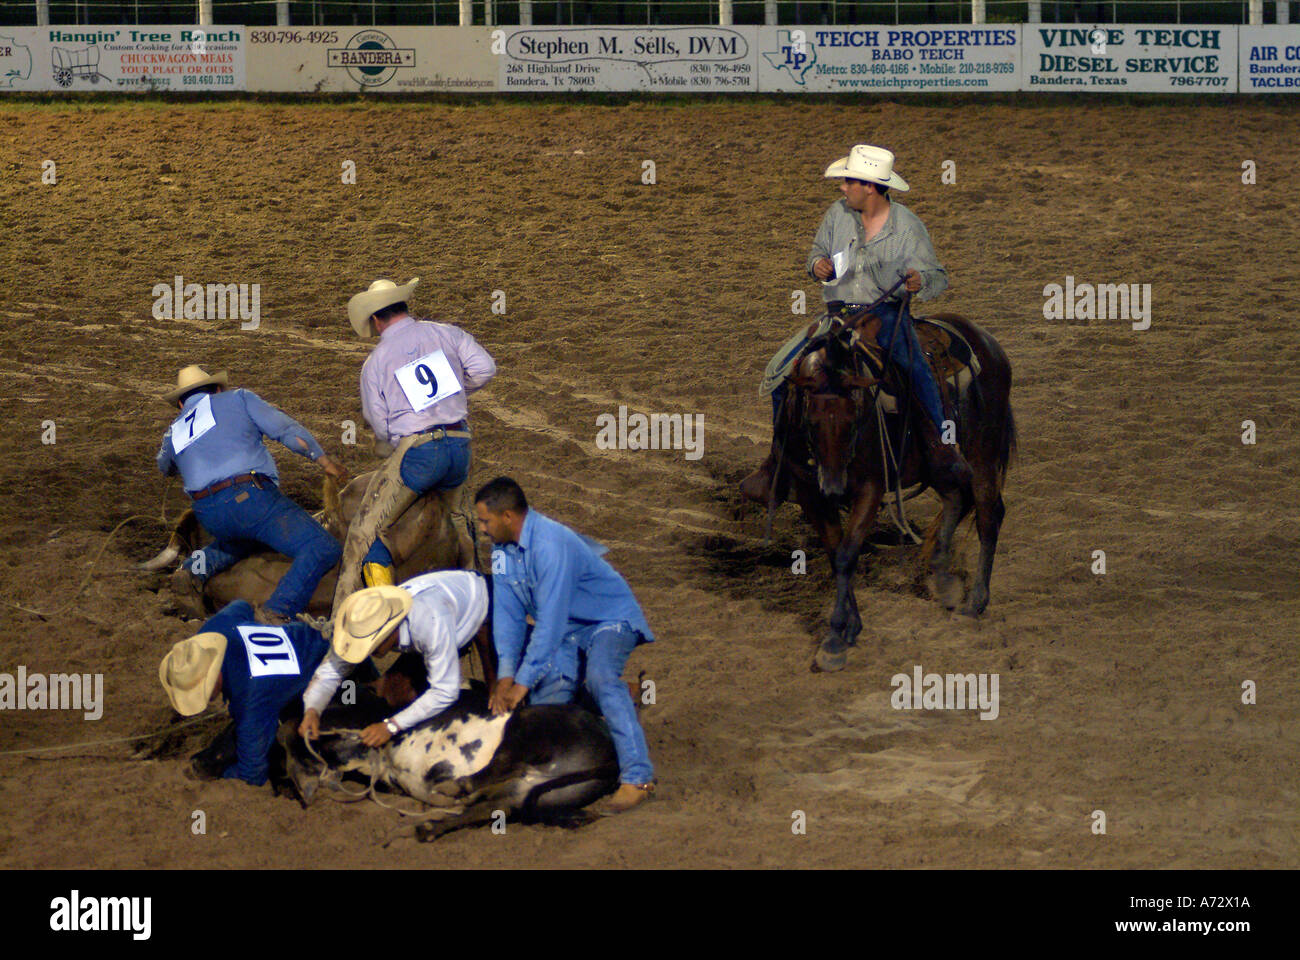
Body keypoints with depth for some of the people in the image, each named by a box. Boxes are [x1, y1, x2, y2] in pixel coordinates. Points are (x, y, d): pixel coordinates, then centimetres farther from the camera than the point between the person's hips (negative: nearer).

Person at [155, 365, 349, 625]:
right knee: (323, 549, -12)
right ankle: (278, 612, -30)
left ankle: (201, 564, 9)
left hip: (208, 515, 6)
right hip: (249, 496, -6)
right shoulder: (238, 399, 15)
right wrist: (324, 459, 17)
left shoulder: (174, 433, 27)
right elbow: (286, 430, 8)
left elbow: (165, 467, 49)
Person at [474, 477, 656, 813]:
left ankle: (638, 776, -36)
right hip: (569, 629, 9)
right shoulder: (503, 548, -4)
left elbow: (551, 621, -32)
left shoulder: (551, 545, -31)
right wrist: (505, 675, -13)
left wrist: (523, 680, -29)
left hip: (611, 618, -9)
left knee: (601, 676, -34)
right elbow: (507, 612, -2)